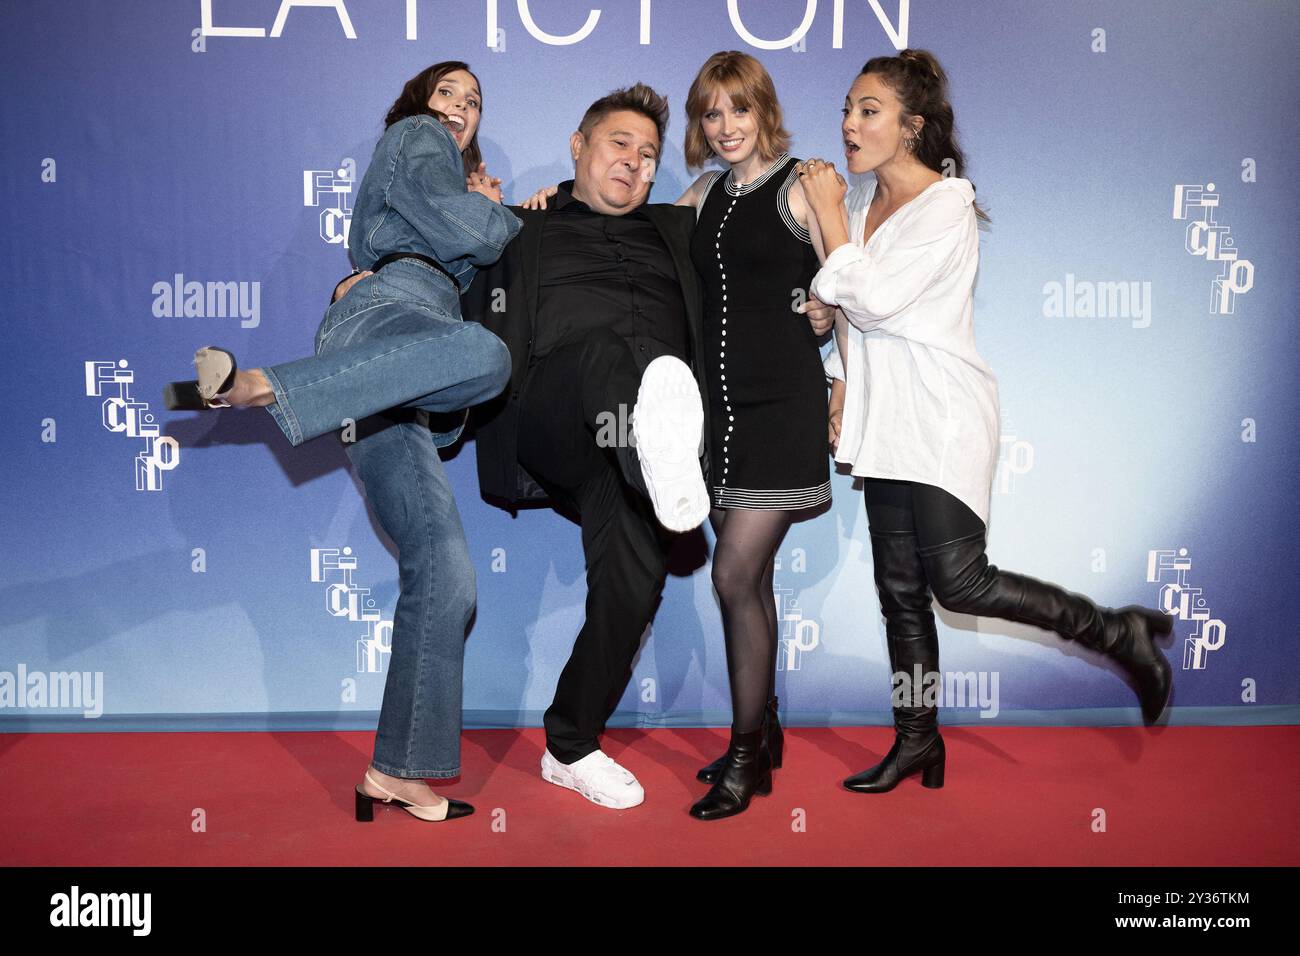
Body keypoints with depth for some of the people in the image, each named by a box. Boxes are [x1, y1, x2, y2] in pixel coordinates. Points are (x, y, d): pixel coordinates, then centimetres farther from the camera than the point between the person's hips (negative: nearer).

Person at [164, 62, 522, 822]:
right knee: (485, 352, -44)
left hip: (396, 392, 8)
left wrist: (484, 210, 31)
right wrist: (506, 217, 20)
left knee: (444, 570, -7)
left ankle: (398, 772, -8)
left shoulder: (451, 175, 44)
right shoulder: (415, 137, 19)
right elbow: (463, 230, 1)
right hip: (387, 307, -8)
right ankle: (253, 385, -47)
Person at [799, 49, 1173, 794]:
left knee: (958, 583, -11)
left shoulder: (947, 205, -11)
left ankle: (1118, 632, 9)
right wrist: (843, 386, 12)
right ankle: (917, 740, 21)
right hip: (886, 420, 7)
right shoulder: (863, 200, 12)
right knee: (900, 588, 9)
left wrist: (827, 212, -13)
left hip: (943, 421, -7)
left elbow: (873, 300, -21)